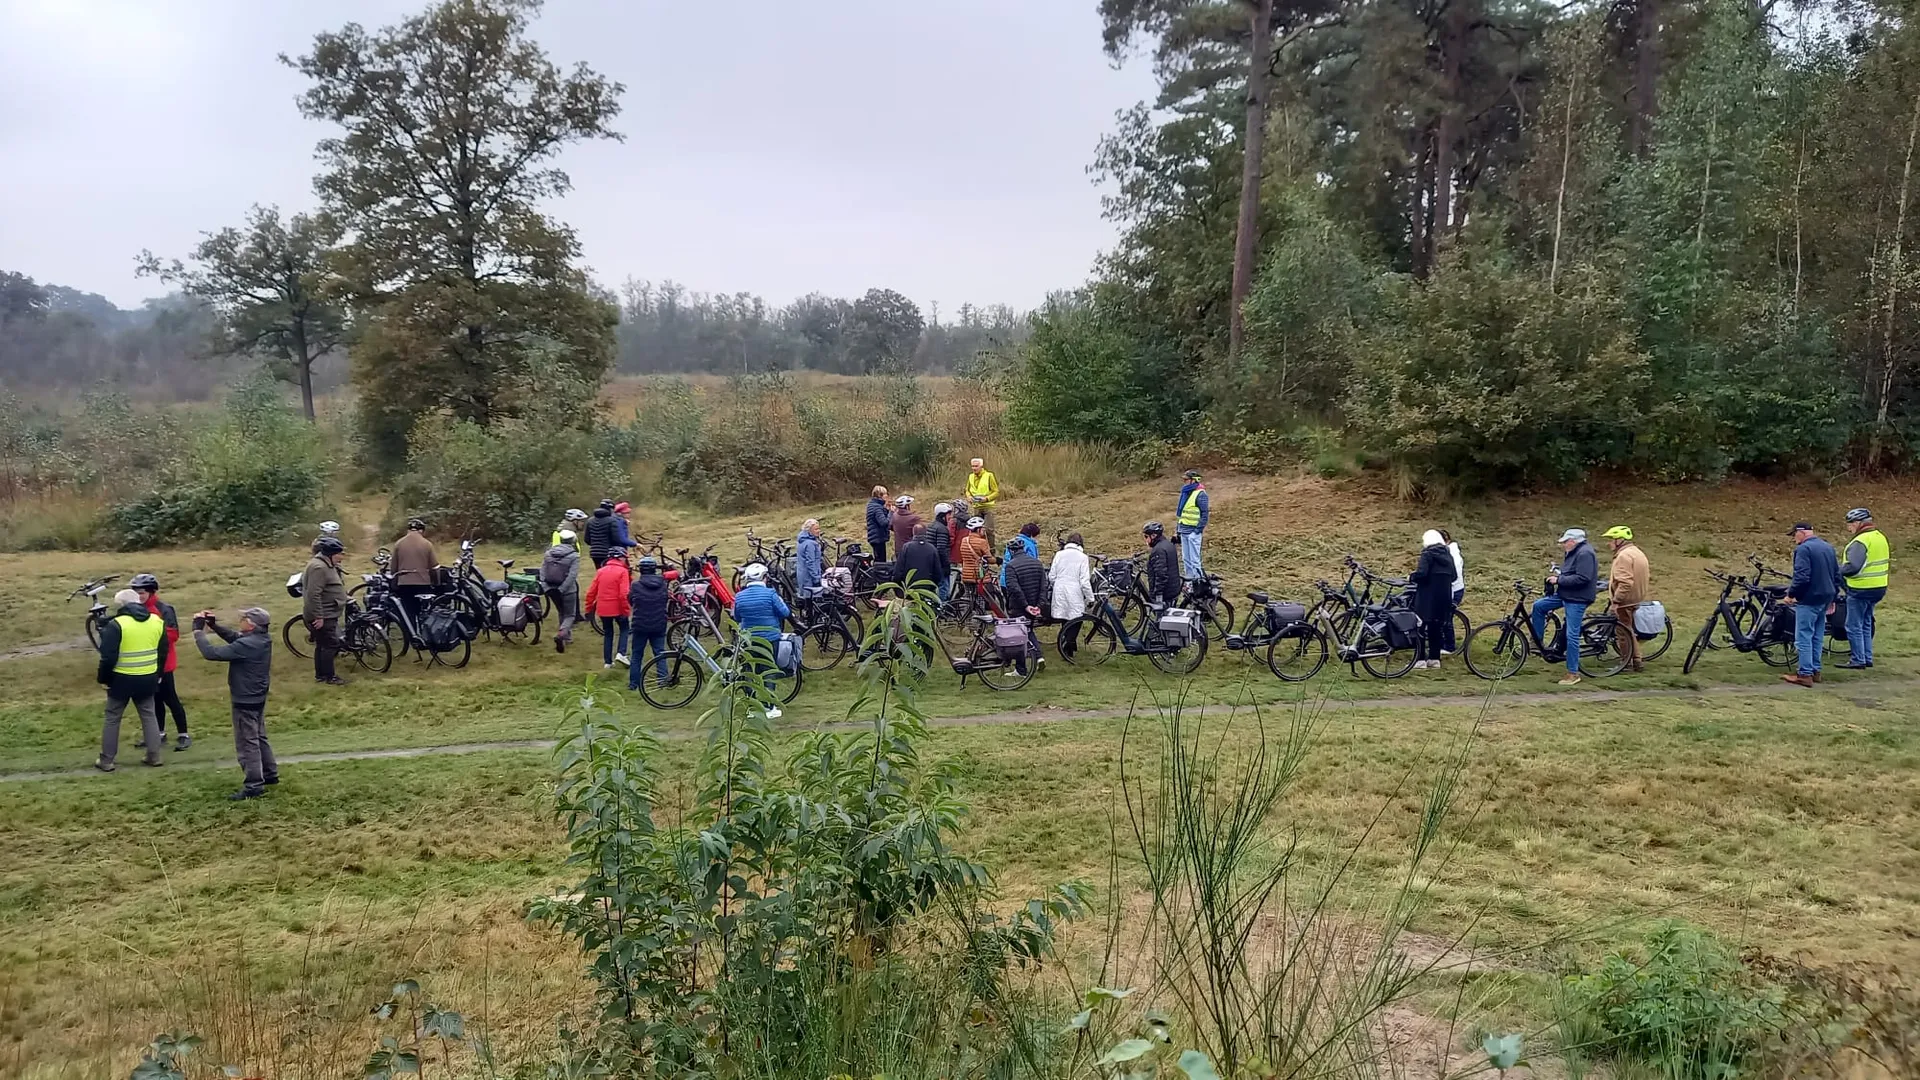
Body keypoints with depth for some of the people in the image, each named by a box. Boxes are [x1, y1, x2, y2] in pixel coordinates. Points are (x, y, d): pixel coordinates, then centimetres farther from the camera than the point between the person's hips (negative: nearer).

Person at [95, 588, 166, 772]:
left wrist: (103, 678, -3)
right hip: (147, 678, 4)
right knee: (148, 715, 16)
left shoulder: (116, 624, -13)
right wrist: (158, 674, 22)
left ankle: (106, 760, 13)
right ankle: (154, 756, 15)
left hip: (122, 679, -4)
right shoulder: (156, 621, 4)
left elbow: (108, 656, -16)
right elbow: (162, 651, 12)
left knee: (112, 718, 9)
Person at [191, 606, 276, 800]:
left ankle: (253, 786, 4)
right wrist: (214, 625, 3)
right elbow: (234, 637, 14)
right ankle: (270, 774, 33)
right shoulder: (262, 638, -1)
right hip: (257, 697, 9)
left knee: (247, 743, -1)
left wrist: (198, 630, -17)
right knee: (259, 737, 23)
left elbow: (211, 653, -28)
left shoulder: (246, 645, -29)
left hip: (245, 701, -9)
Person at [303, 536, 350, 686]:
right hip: (323, 616, -11)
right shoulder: (319, 567, -22)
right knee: (331, 644, -7)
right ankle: (330, 677, -2)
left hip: (328, 615, 11)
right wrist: (318, 616, -27)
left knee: (322, 645, 15)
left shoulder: (327, 565, 13)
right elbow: (314, 594, -28)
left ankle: (320, 674, 23)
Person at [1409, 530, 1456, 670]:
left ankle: (1420, 659, -4)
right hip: (1444, 597, 7)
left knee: (1421, 627, -2)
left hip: (1427, 596, -7)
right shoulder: (1448, 555, 12)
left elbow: (1421, 573, -21)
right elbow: (1453, 576, 14)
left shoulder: (1427, 554, -10)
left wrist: (1411, 577, -3)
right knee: (1437, 628, 12)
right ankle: (1434, 659, 13)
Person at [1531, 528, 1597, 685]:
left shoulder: (1585, 554, -19)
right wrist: (1559, 574, 6)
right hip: (1565, 595, 10)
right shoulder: (1573, 553, 13)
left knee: (1572, 635, -7)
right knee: (1538, 606, 8)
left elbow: (1582, 578, -27)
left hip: (1577, 599, -10)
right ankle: (1538, 641, 18)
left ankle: (1573, 673, 0)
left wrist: (1559, 580, -21)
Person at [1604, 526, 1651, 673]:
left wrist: (1616, 600, -24)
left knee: (1623, 632, -1)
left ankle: (1627, 664, 4)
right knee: (1630, 631, 18)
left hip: (1625, 601, -10)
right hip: (1637, 600, 10)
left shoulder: (1624, 556, -18)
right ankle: (1637, 661, 21)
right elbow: (1647, 578, 20)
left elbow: (1625, 582, -27)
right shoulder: (1638, 553, 14)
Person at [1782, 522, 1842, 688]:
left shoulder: (1803, 549, -14)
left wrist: (1791, 594, -12)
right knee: (1817, 637, 15)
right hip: (1825, 599, 9)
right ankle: (1815, 671, 19)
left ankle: (1805, 674, -7)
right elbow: (1837, 575, 19)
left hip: (1808, 600, -9)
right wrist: (1833, 598, 25)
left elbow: (1801, 577, -23)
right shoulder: (1828, 547, 14)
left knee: (1804, 638, -6)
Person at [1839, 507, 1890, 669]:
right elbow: (1885, 561, 18)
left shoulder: (1861, 541, -20)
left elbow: (1852, 567, -29)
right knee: (1866, 625, 19)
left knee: (1854, 626, -2)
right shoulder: (1880, 537, 10)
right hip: (1878, 588, 9)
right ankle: (1868, 658, 23)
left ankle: (1857, 660, 0)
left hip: (1861, 590, -9)